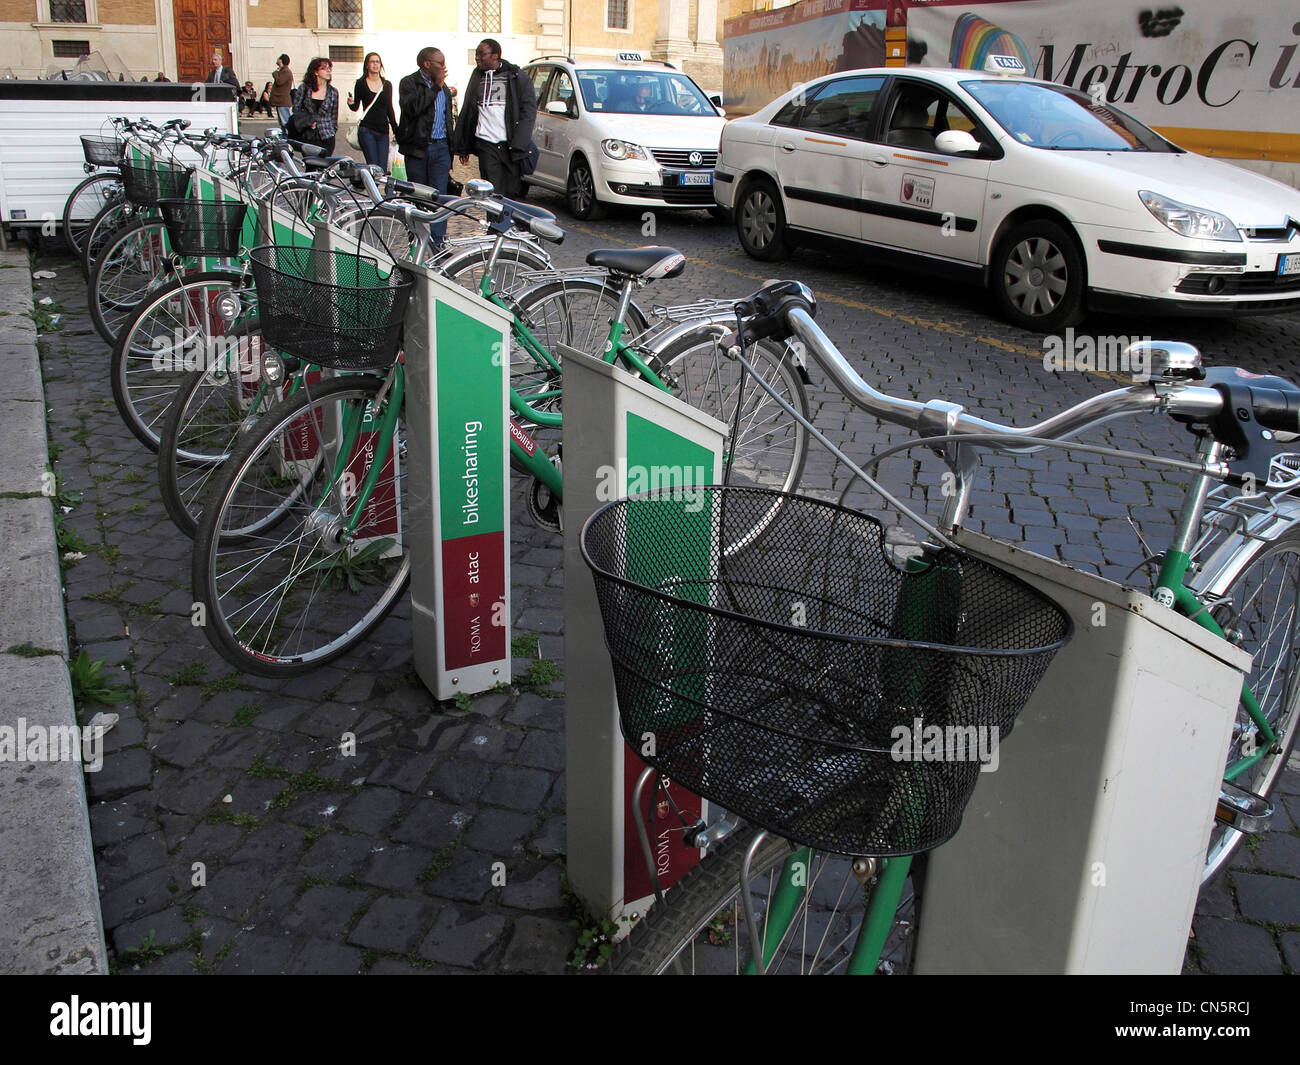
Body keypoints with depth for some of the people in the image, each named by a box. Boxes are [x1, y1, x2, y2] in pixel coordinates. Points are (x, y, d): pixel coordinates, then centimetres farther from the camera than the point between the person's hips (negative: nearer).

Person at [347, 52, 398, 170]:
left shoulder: (387, 84, 12)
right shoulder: (361, 83, 3)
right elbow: (355, 107, 9)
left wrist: (396, 131, 12)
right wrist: (350, 103, -15)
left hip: (383, 131, 3)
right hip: (367, 130, -3)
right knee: (373, 166, -11)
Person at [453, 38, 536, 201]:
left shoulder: (517, 77, 2)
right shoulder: (477, 77, 15)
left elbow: (529, 111, -2)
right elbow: (467, 112, 19)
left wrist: (518, 144, -12)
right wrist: (463, 147, 16)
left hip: (510, 145, -2)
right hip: (486, 144, 2)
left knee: (512, 192, 2)